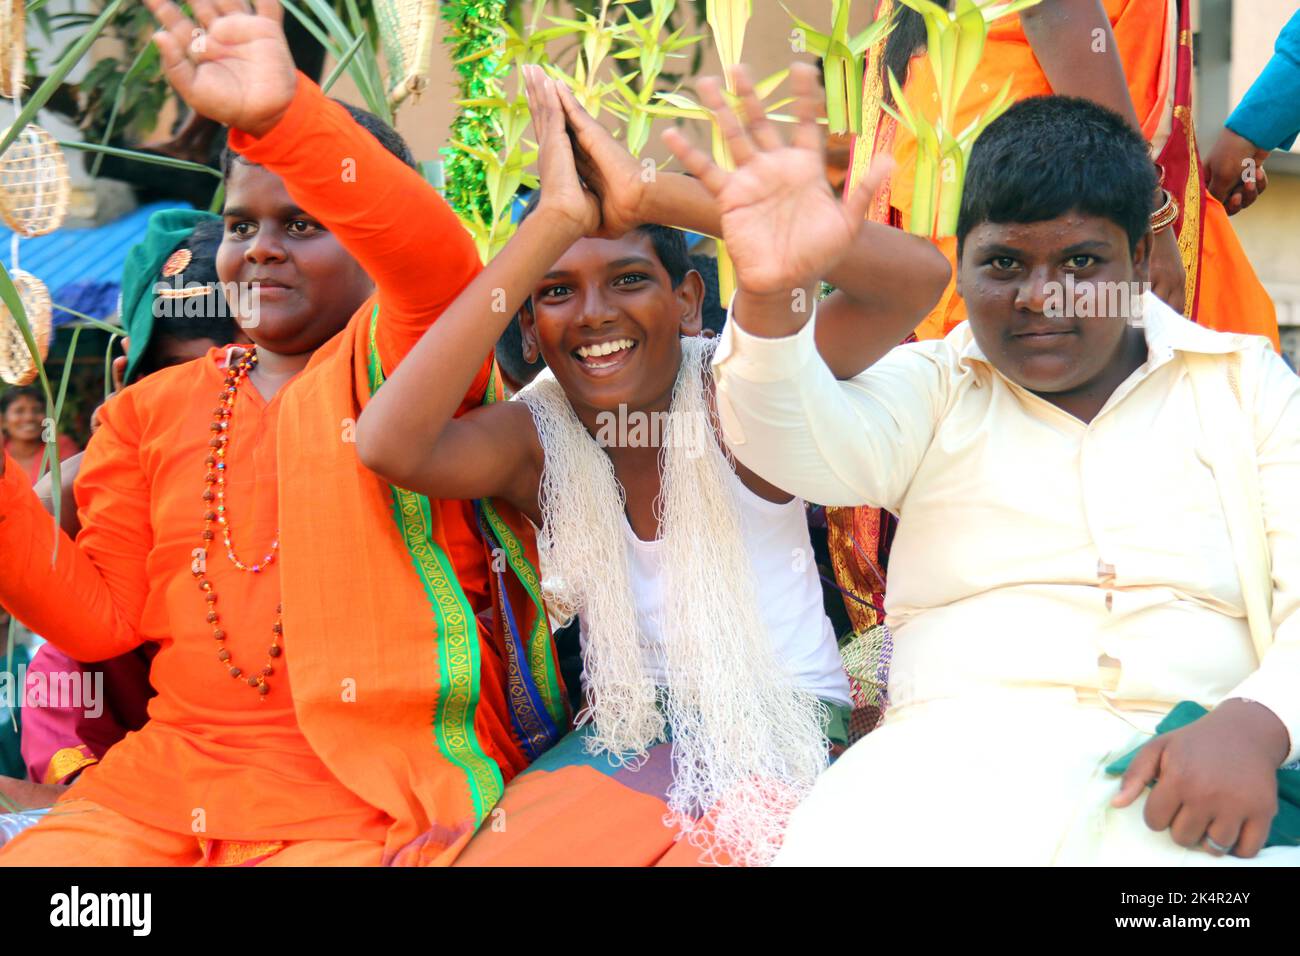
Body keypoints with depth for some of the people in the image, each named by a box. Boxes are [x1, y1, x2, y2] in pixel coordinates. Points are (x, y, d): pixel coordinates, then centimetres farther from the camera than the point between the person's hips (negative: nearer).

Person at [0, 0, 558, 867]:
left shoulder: (400, 359, 1)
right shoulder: (152, 412, 15)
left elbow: (439, 262, -23)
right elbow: (103, 618, 10)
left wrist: (281, 112, -39)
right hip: (164, 787, 4)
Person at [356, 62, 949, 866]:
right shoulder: (536, 436, -5)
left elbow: (918, 276, -27)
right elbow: (391, 444, -27)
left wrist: (656, 197, -32)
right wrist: (553, 222, -29)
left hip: (785, 746, -2)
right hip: (625, 750, 3)